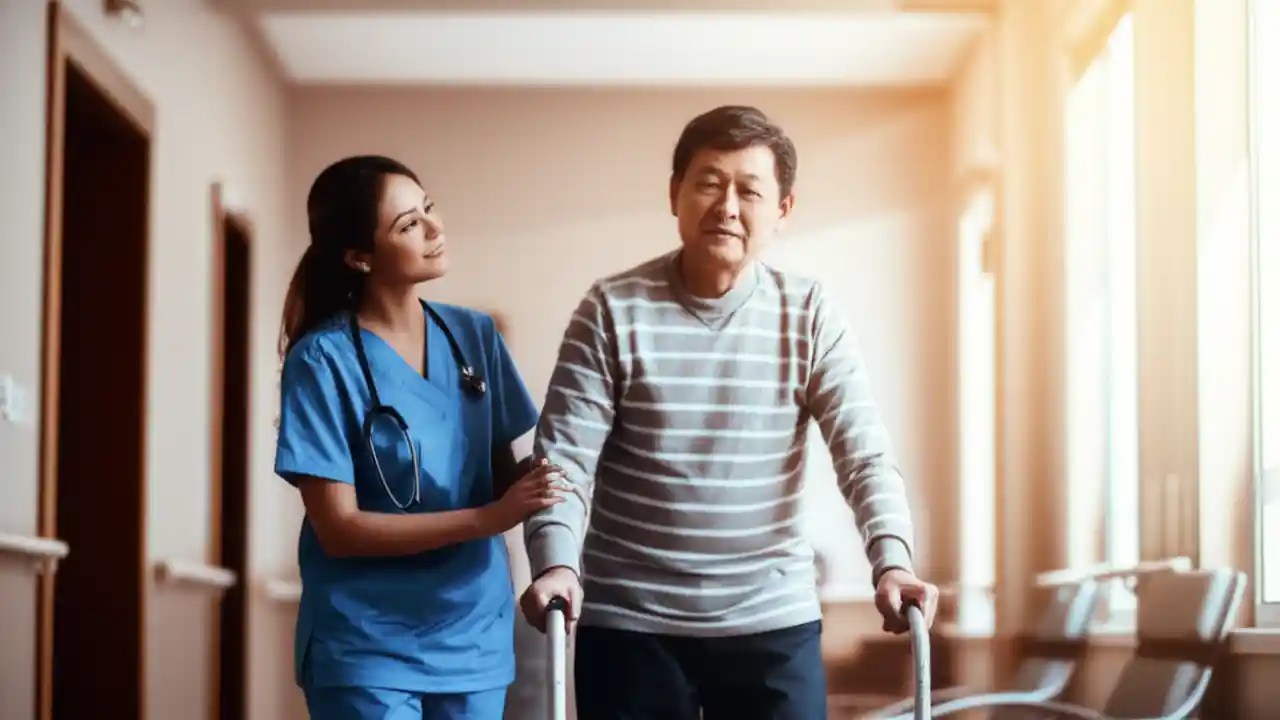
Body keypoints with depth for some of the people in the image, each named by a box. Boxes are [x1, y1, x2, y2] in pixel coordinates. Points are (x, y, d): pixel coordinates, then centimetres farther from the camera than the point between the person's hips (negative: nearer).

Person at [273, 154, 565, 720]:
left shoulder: (474, 334, 3)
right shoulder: (324, 360, -11)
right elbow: (339, 528, -14)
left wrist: (535, 494, -12)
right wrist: (488, 519, -21)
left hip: (474, 636, 5)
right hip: (366, 649, -4)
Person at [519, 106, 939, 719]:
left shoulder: (810, 316, -1)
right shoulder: (612, 309, -5)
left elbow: (863, 452, -8)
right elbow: (563, 454, -9)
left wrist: (891, 560, -25)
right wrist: (555, 563, -27)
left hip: (773, 619, 1)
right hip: (628, 621, -1)